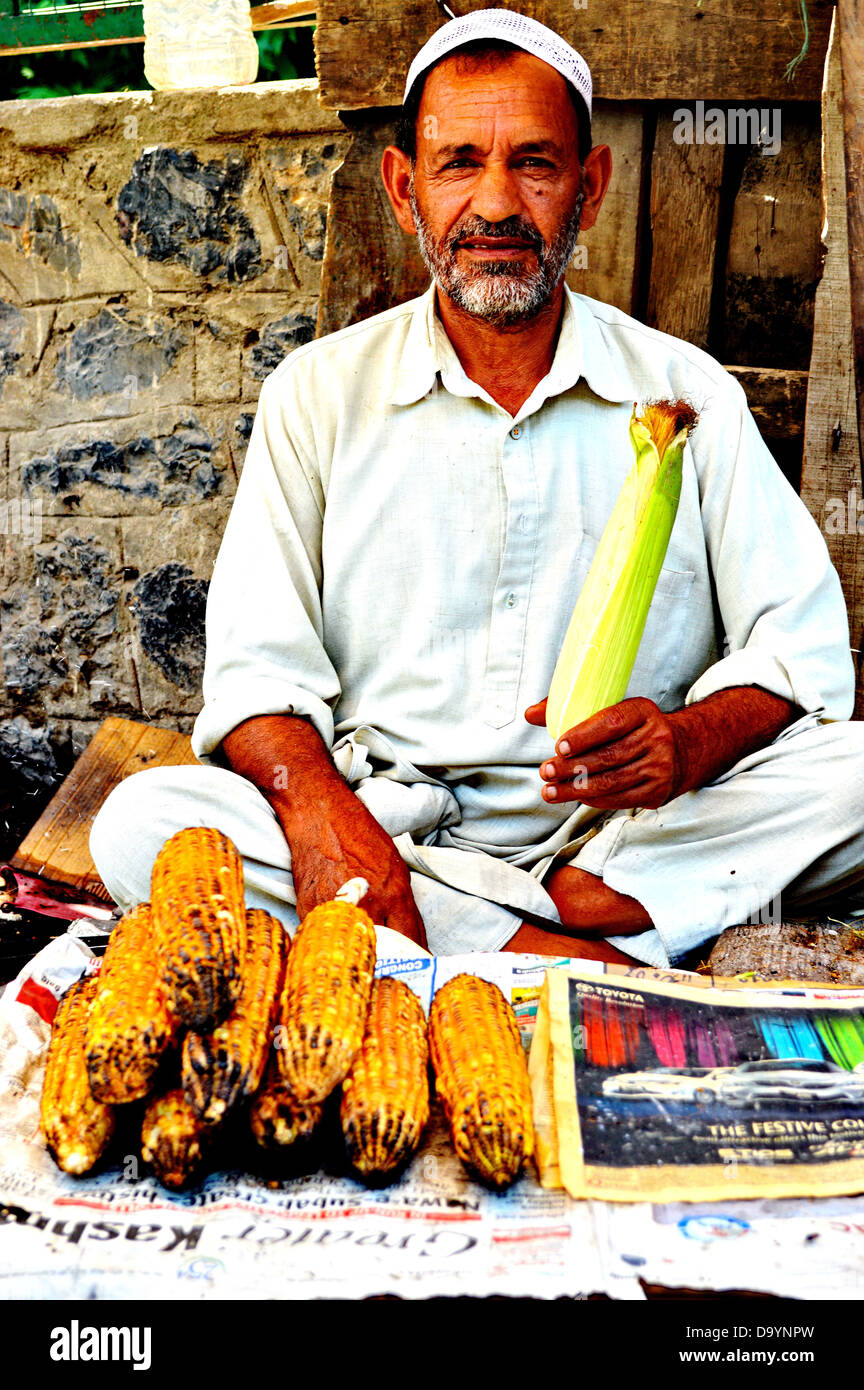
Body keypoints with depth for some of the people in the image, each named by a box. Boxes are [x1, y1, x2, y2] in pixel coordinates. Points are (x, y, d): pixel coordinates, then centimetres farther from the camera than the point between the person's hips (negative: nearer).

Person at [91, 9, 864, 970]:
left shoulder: (688, 393, 5)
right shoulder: (318, 393, 5)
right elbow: (258, 664, -2)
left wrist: (688, 742, -22)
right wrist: (323, 811, -23)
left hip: (621, 837, 0)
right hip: (390, 829, 1)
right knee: (139, 821, -26)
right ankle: (578, 958, -25)